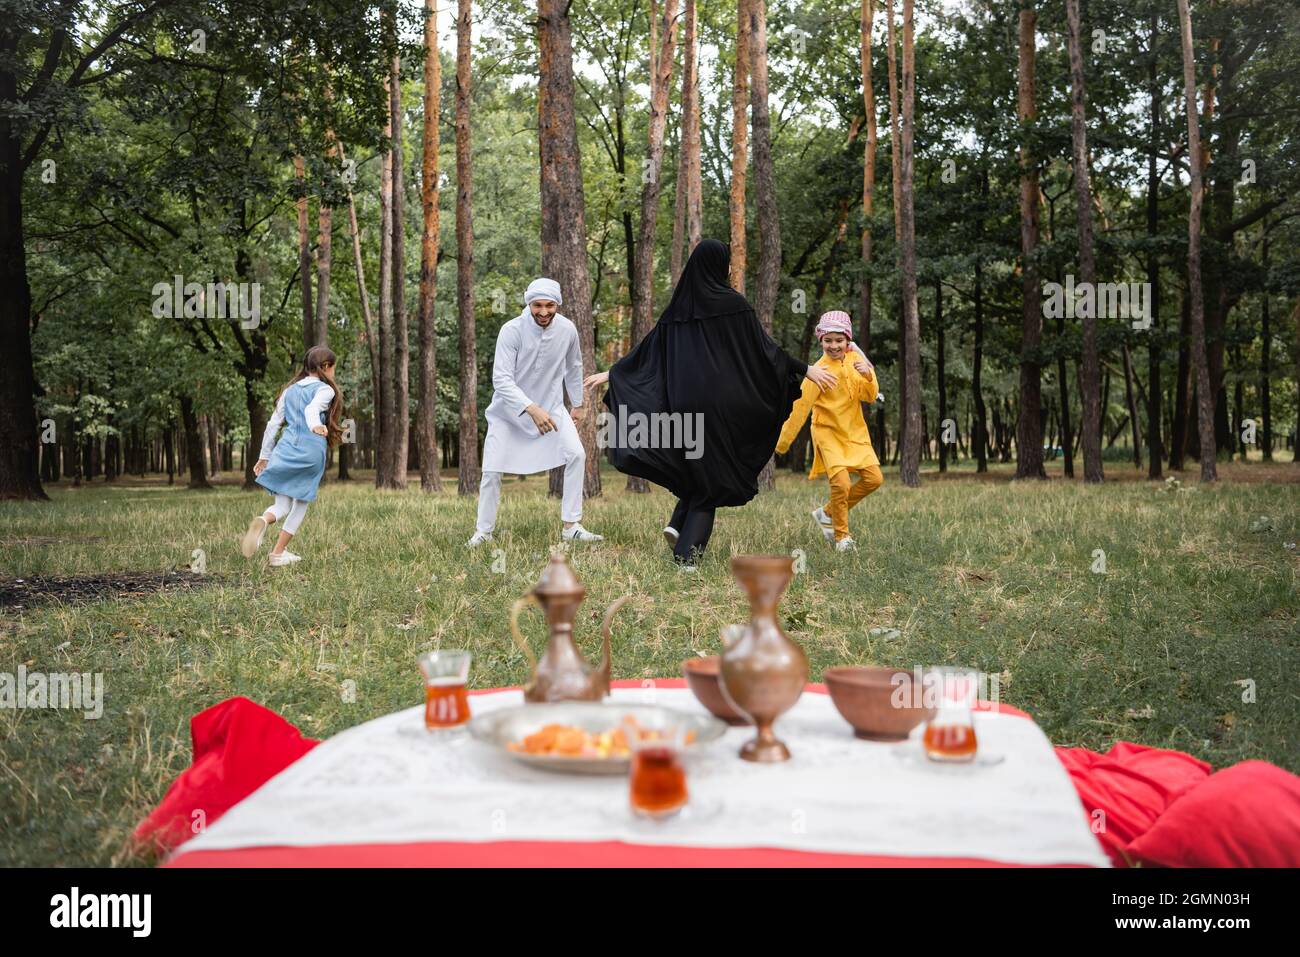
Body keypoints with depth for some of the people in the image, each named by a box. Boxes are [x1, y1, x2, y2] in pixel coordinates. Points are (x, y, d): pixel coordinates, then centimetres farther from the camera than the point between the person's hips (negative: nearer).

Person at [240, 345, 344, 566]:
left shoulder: (290, 390, 18)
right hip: (311, 451, -4)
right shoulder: (325, 390, 1)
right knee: (301, 505, 12)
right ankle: (278, 554, 11)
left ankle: (262, 521, -27)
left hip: (285, 449, 5)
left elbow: (273, 424, 17)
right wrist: (315, 425, -41)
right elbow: (312, 409, -21)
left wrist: (264, 456, 23)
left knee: (282, 506, 8)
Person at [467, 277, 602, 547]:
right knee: (492, 469, -6)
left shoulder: (567, 330, -12)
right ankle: (483, 530, 13)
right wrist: (532, 409, -40)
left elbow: (573, 367, 8)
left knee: (576, 454, -12)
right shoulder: (511, 331, -24)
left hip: (551, 406, 3)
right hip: (510, 410, -3)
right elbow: (501, 380, -28)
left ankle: (571, 526, -2)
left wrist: (578, 403, 18)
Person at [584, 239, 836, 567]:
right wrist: (805, 370, 4)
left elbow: (647, 347, 12)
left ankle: (678, 525, 5)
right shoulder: (733, 302, -4)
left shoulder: (678, 307, 8)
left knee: (695, 466, 24)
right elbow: (764, 346, -4)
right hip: (720, 401, -4)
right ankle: (687, 549, -3)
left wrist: (611, 372, 23)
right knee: (711, 477, 5)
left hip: (684, 401, 4)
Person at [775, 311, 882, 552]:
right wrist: (783, 442, -16)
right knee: (841, 483, -19)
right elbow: (800, 407, -17)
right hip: (828, 432, -6)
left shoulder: (854, 358, -2)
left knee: (874, 479, 0)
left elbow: (870, 396, -1)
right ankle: (841, 536, 4)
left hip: (855, 431, 6)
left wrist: (868, 376, -22)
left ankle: (827, 513, 17)